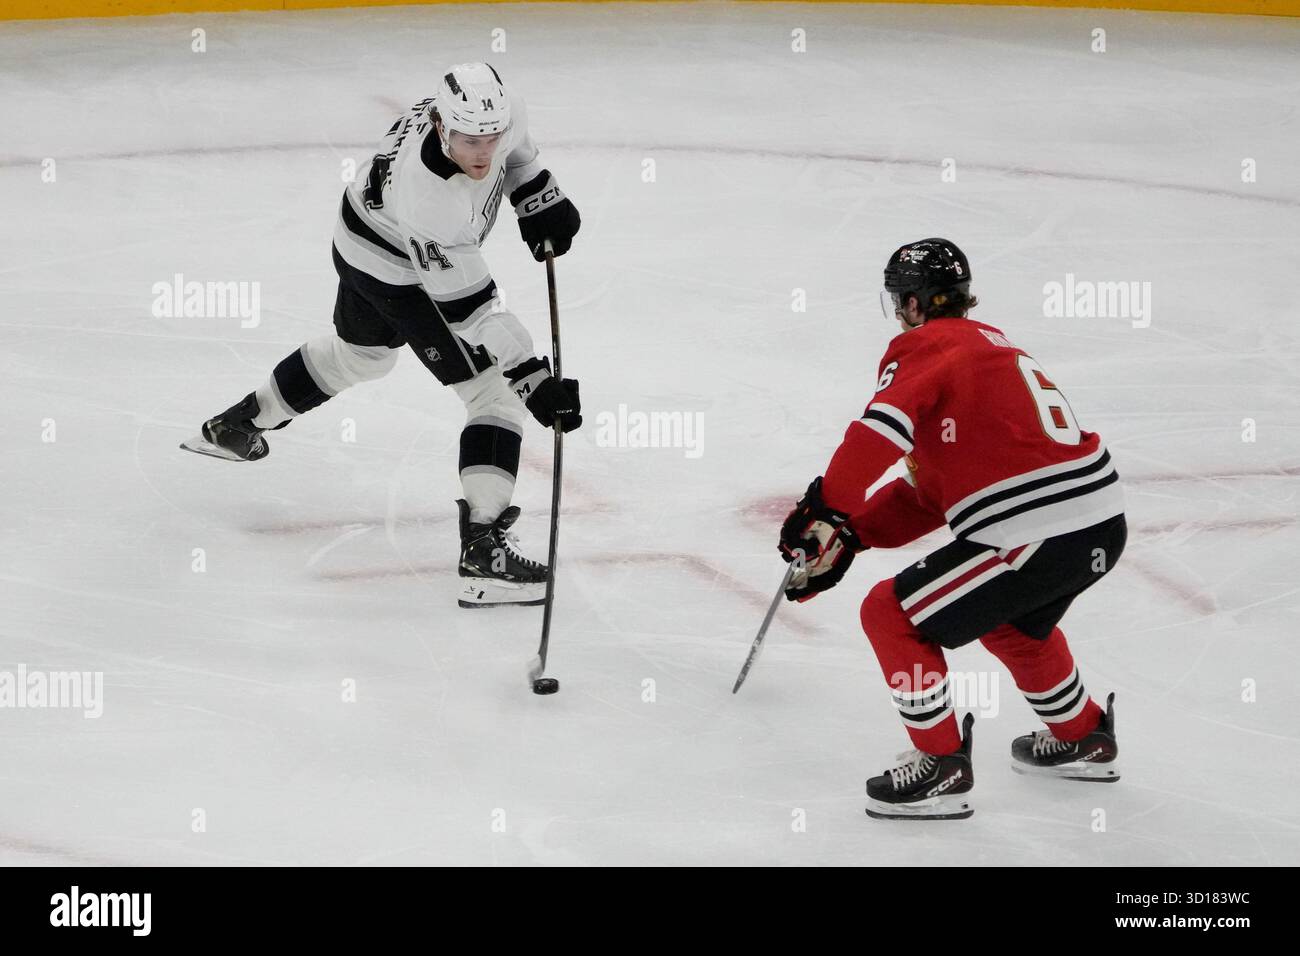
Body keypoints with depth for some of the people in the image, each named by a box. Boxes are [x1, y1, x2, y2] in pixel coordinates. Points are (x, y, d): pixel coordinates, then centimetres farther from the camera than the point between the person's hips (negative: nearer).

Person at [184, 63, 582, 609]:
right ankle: (483, 547, -18)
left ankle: (239, 425, 53)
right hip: (397, 276, -9)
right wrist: (532, 380, -38)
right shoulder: (429, 195, -43)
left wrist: (541, 197, 1)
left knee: (361, 351, 34)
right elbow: (468, 307, -38)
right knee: (496, 393, -13)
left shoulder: (500, 110, -25)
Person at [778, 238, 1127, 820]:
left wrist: (825, 508, -15)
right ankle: (1082, 739, 50)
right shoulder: (993, 347, 25)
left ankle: (941, 770, 8)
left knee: (892, 615, 2)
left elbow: (883, 429, -23)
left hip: (1038, 539, -9)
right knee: (1013, 622, 36)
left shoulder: (924, 348, -2)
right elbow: (929, 491, 22)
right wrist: (849, 537, 16)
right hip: (1104, 523, 9)